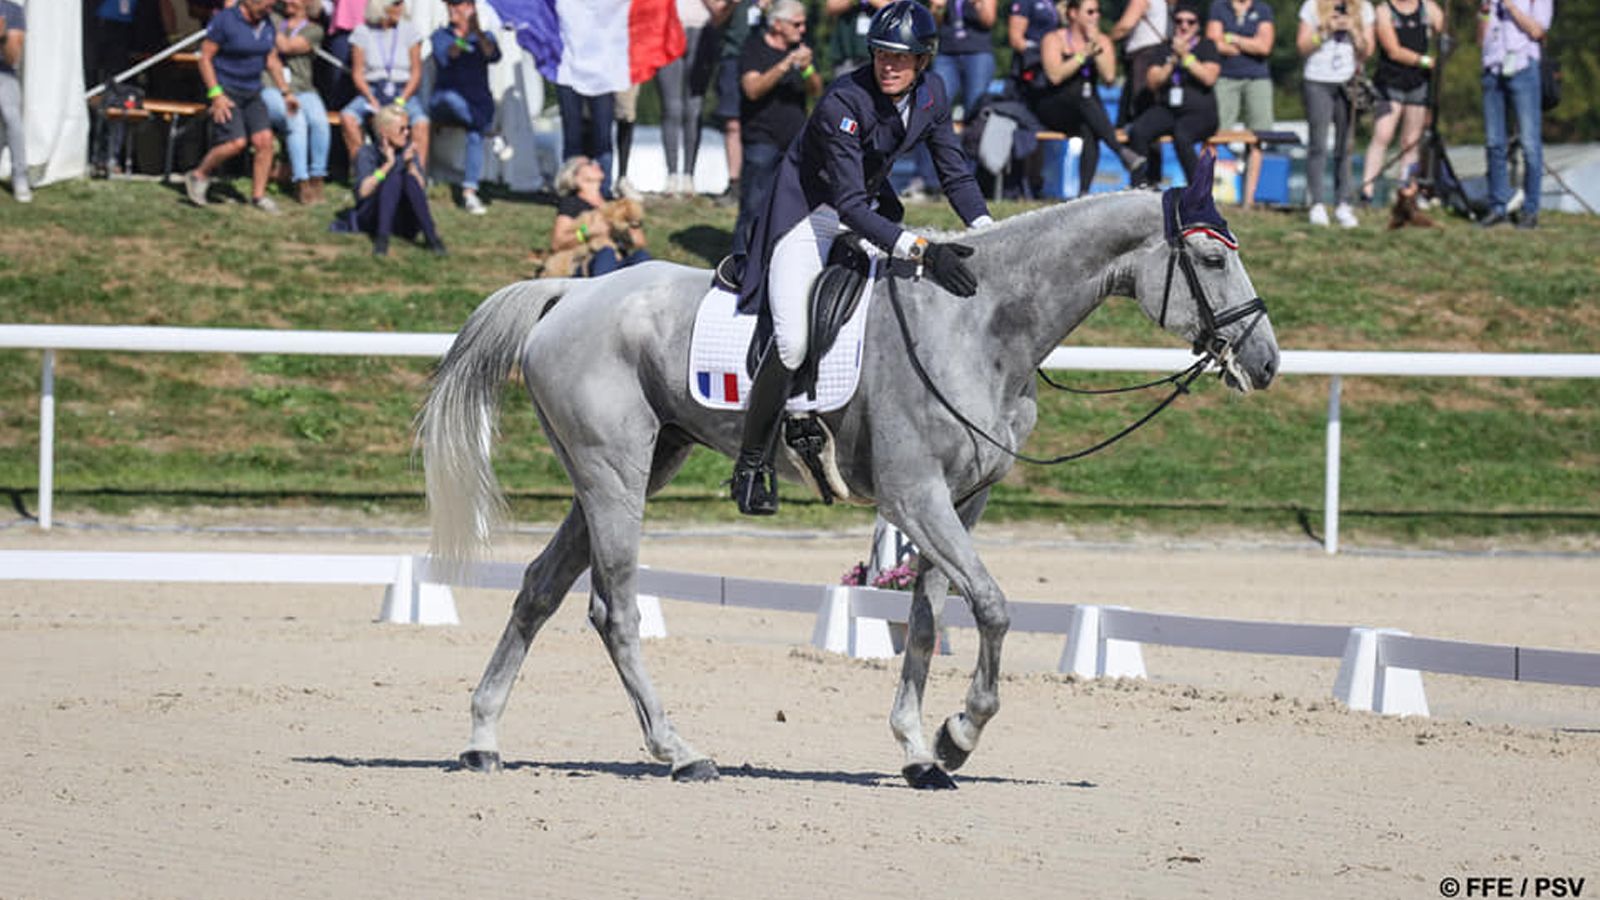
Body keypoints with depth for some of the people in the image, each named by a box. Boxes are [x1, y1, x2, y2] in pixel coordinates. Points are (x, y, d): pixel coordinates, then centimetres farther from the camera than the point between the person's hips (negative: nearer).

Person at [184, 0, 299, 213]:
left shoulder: (266, 25, 8)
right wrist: (216, 94, -16)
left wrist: (286, 92, 13)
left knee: (264, 139, -8)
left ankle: (258, 195, 3)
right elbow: (205, 57, -10)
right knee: (236, 142, -19)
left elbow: (272, 61, 19)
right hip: (226, 92, -6)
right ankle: (199, 176, 3)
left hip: (252, 93, 6)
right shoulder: (224, 20, -11)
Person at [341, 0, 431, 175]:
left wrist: (401, 101, -11)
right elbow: (357, 73, 3)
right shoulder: (362, 32, 5)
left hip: (403, 93, 0)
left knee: (421, 122, -33)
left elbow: (416, 72, 4)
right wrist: (373, 101, -12)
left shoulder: (408, 30, 7)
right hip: (372, 91, 0)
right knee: (347, 117, -31)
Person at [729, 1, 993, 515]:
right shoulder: (844, 104, -31)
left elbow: (954, 173, 0)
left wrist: (988, 232, -17)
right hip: (808, 213, -7)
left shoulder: (931, 95, -10)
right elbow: (849, 205, -35)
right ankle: (752, 464, -5)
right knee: (791, 342, -20)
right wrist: (919, 250, -44)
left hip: (870, 207, 7)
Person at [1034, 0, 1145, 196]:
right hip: (1053, 110, -3)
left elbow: (1109, 77, -4)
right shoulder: (1053, 39, 1)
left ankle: (1084, 192, -42)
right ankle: (1122, 151, -48)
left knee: (1090, 131, -32)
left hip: (1085, 108, 3)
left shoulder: (1103, 41, 13)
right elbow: (1055, 76, -16)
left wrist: (1096, 46, -8)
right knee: (1081, 91, -36)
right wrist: (1084, 54, -14)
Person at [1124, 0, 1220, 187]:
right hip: (1166, 110, 4)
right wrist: (1173, 60, -5)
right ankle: (1138, 186, -26)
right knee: (1138, 132, -27)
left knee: (1181, 136, -38)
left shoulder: (1207, 47, 8)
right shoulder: (1164, 49, 17)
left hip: (1199, 112, -4)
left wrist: (1186, 56, -11)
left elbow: (1209, 78, -9)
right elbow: (1152, 82, 6)